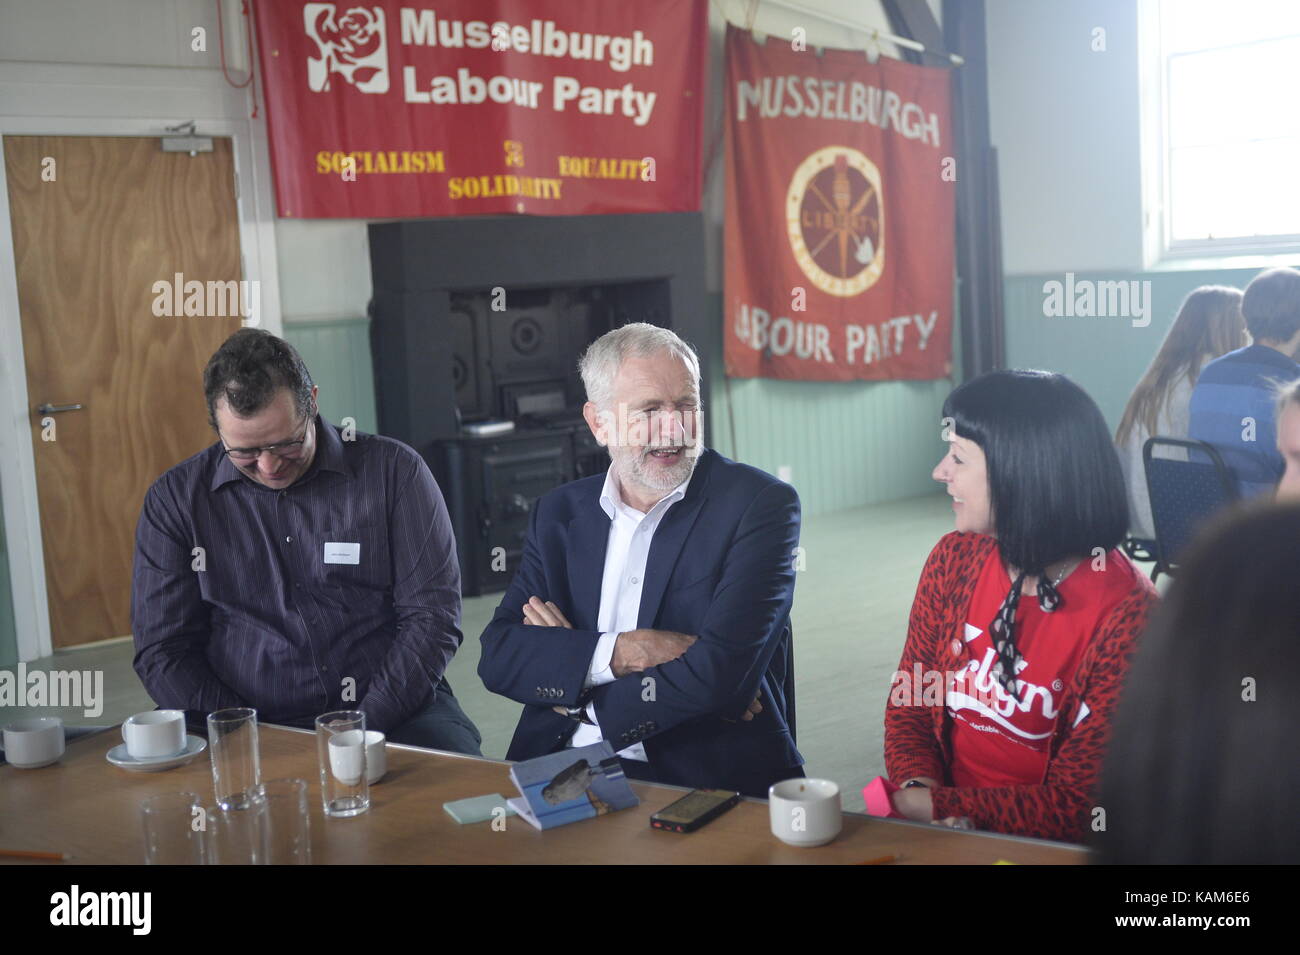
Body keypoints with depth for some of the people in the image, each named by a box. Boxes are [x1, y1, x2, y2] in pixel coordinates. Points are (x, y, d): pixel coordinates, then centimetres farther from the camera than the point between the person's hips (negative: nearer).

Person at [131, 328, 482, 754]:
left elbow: (431, 616, -3)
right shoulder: (174, 500, 4)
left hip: (391, 712, -1)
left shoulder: (393, 471, 0)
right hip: (247, 726, 1)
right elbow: (162, 650, 4)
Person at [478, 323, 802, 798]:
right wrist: (618, 652, -15)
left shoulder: (759, 504, -4)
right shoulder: (559, 514, 12)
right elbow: (498, 656, 1)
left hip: (707, 777, -4)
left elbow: (717, 675, -16)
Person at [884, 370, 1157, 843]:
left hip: (1043, 844, -5)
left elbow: (1075, 803, -14)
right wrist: (917, 787, -13)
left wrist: (936, 806, -17)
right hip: (939, 835, 5)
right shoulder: (953, 560, 0)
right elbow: (909, 703, 6)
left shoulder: (1126, 613, -16)